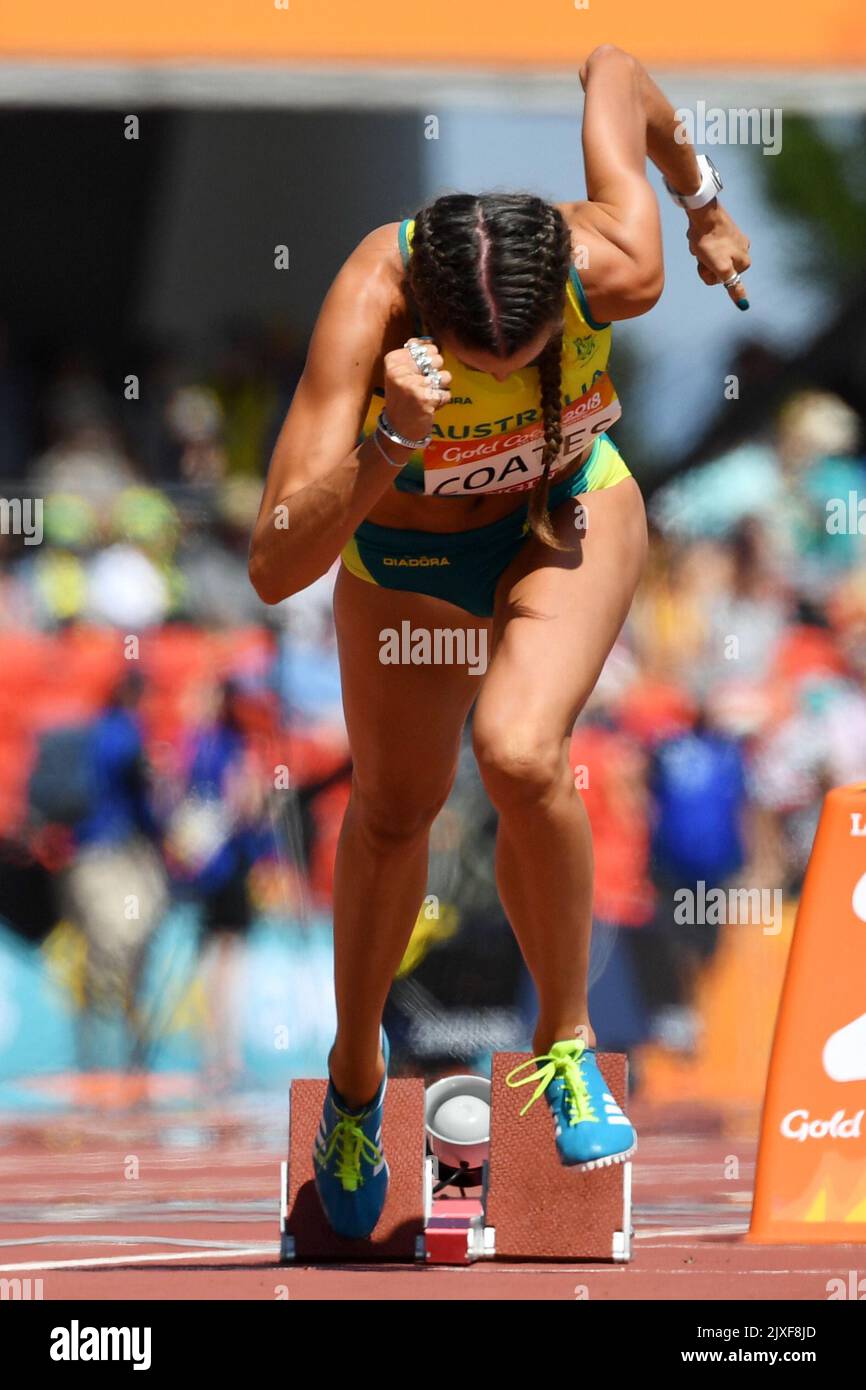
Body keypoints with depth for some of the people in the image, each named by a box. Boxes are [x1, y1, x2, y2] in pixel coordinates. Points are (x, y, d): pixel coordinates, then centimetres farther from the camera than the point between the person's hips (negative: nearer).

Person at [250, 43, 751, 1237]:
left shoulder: (617, 267, -36)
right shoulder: (368, 308, -41)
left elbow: (615, 76, -13)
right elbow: (275, 567, -44)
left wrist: (705, 203, 5)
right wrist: (389, 445, -59)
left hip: (569, 511, 0)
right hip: (406, 546, 0)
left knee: (521, 755, -26)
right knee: (395, 807, 16)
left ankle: (568, 1038, -1)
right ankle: (357, 1072, 45)